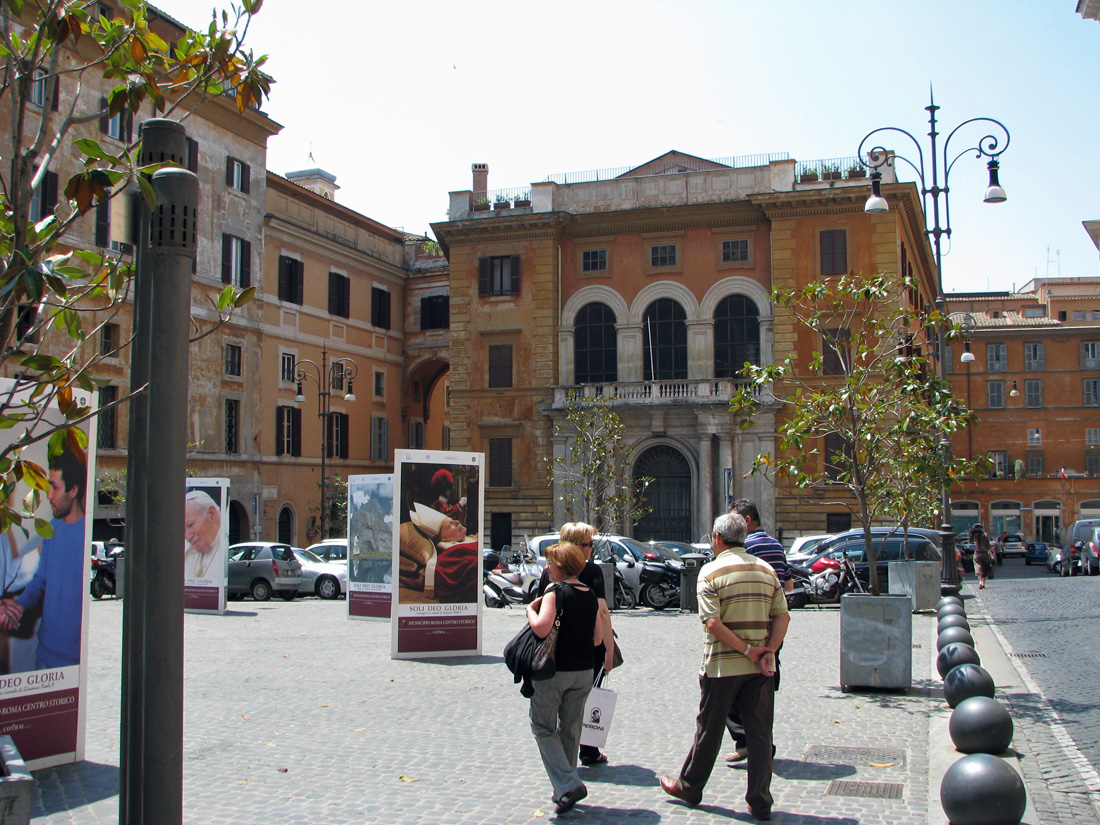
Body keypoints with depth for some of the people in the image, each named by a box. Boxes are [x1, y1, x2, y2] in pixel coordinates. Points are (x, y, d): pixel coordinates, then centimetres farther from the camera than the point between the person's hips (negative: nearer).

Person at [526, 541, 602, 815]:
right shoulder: (591, 595, 8)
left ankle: (568, 786, -9)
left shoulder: (555, 592, -13)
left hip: (554, 671, -6)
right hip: (584, 672, 6)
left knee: (543, 728, 4)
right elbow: (598, 638, 11)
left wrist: (530, 610, -8)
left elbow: (541, 628, -26)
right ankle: (564, 790, 23)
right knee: (570, 731, 16)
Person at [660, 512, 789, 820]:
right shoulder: (767, 569, 6)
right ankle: (760, 801, 8)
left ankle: (689, 786, 26)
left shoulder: (711, 571, -8)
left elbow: (713, 623, -17)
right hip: (760, 667, 3)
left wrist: (748, 651, -13)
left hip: (721, 666, -3)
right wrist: (768, 652, -7)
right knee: (760, 733, 8)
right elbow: (782, 616, 1)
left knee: (709, 730, 10)